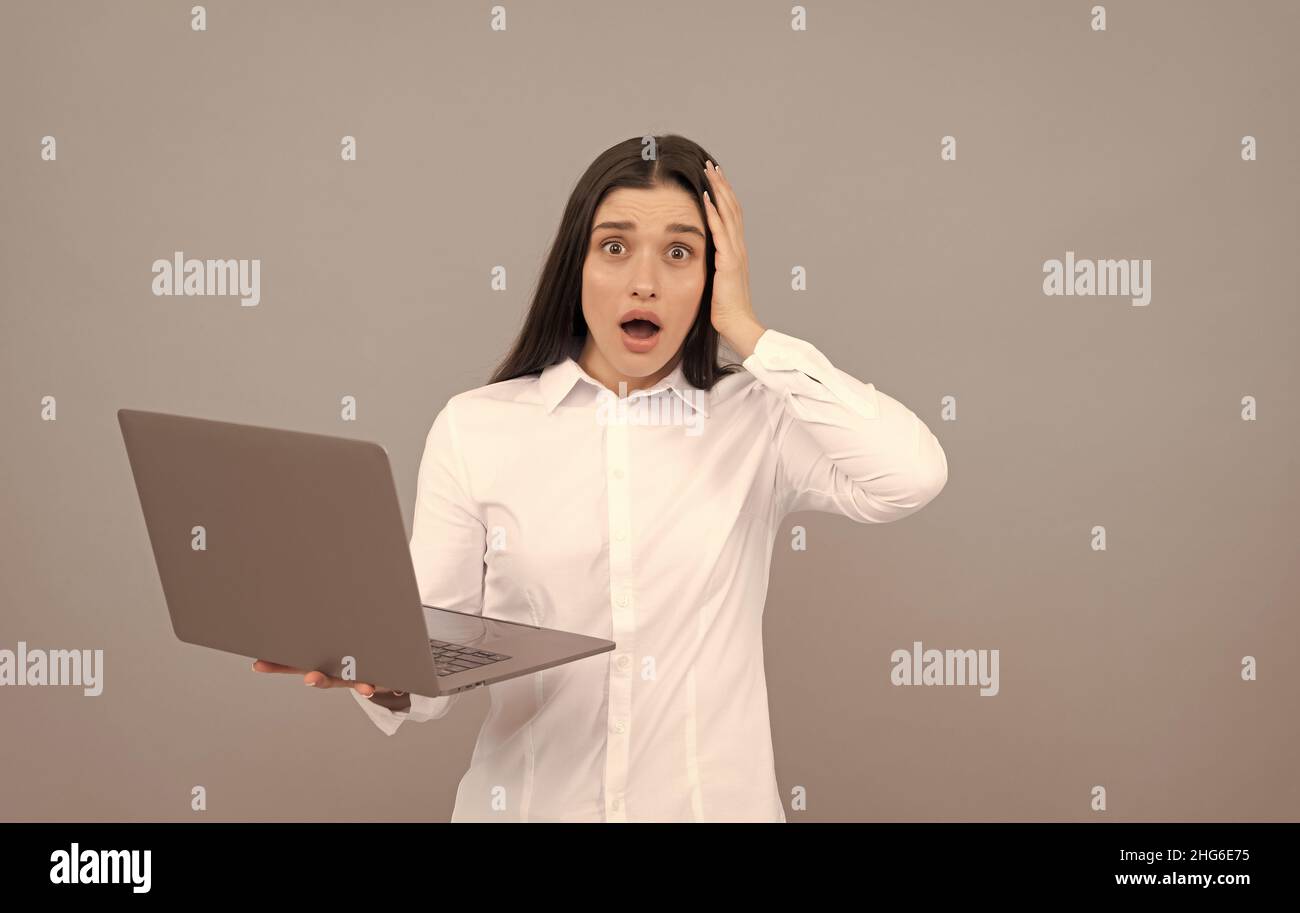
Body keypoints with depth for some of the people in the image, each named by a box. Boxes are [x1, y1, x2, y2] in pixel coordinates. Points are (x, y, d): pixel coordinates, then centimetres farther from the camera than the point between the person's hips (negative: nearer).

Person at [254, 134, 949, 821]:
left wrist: (749, 333, -6)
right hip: (528, 801, 1)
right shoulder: (473, 427, 5)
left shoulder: (759, 420, 4)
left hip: (711, 803, 0)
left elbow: (913, 476, -14)